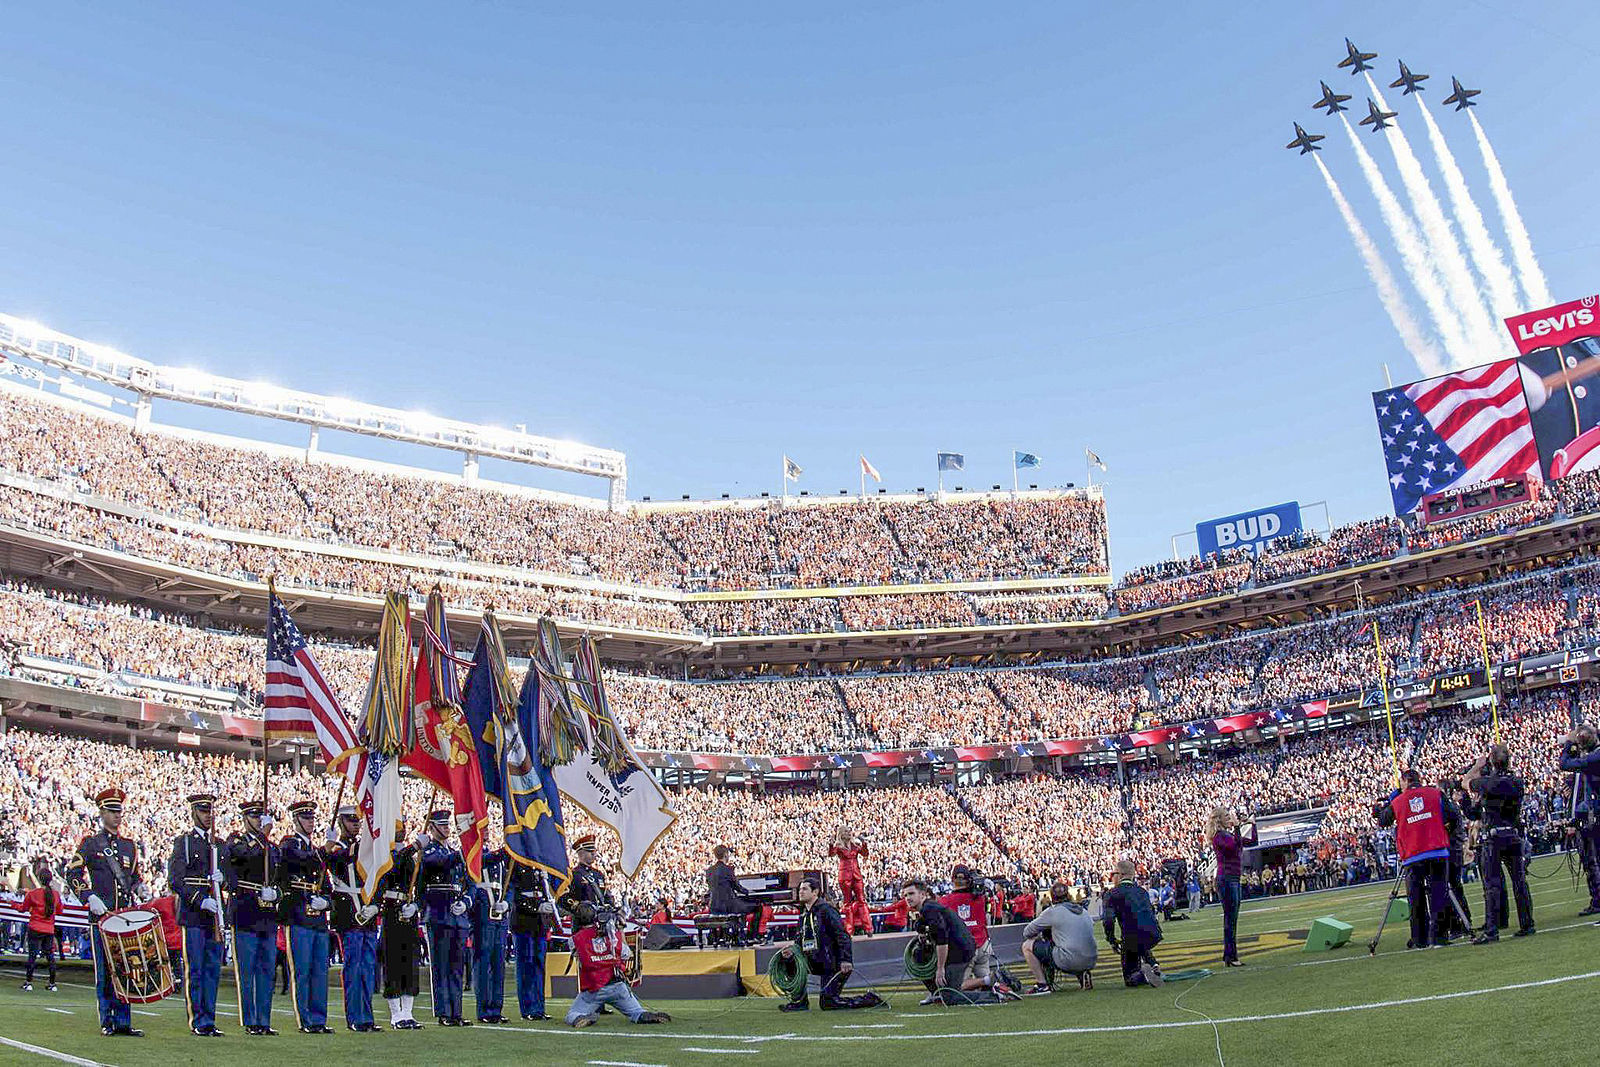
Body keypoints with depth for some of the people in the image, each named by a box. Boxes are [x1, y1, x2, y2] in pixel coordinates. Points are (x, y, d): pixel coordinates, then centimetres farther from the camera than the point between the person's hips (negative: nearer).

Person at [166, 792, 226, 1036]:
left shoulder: (220, 844, 17)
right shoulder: (183, 842, 0)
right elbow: (175, 880, -8)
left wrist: (222, 877, -5)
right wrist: (200, 901, -18)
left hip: (215, 915, 5)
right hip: (192, 915, -5)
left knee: (213, 969, 6)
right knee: (194, 970, -3)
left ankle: (209, 1020, 12)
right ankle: (198, 1022, 2)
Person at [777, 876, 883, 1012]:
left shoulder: (826, 909, -12)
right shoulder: (804, 913, 14)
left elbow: (842, 935, -19)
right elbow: (800, 939, 13)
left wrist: (846, 960, -28)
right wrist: (793, 949, -10)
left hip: (836, 964, -8)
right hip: (820, 963, 8)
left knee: (827, 1003, -13)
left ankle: (869, 1000, 1)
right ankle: (800, 1001, 5)